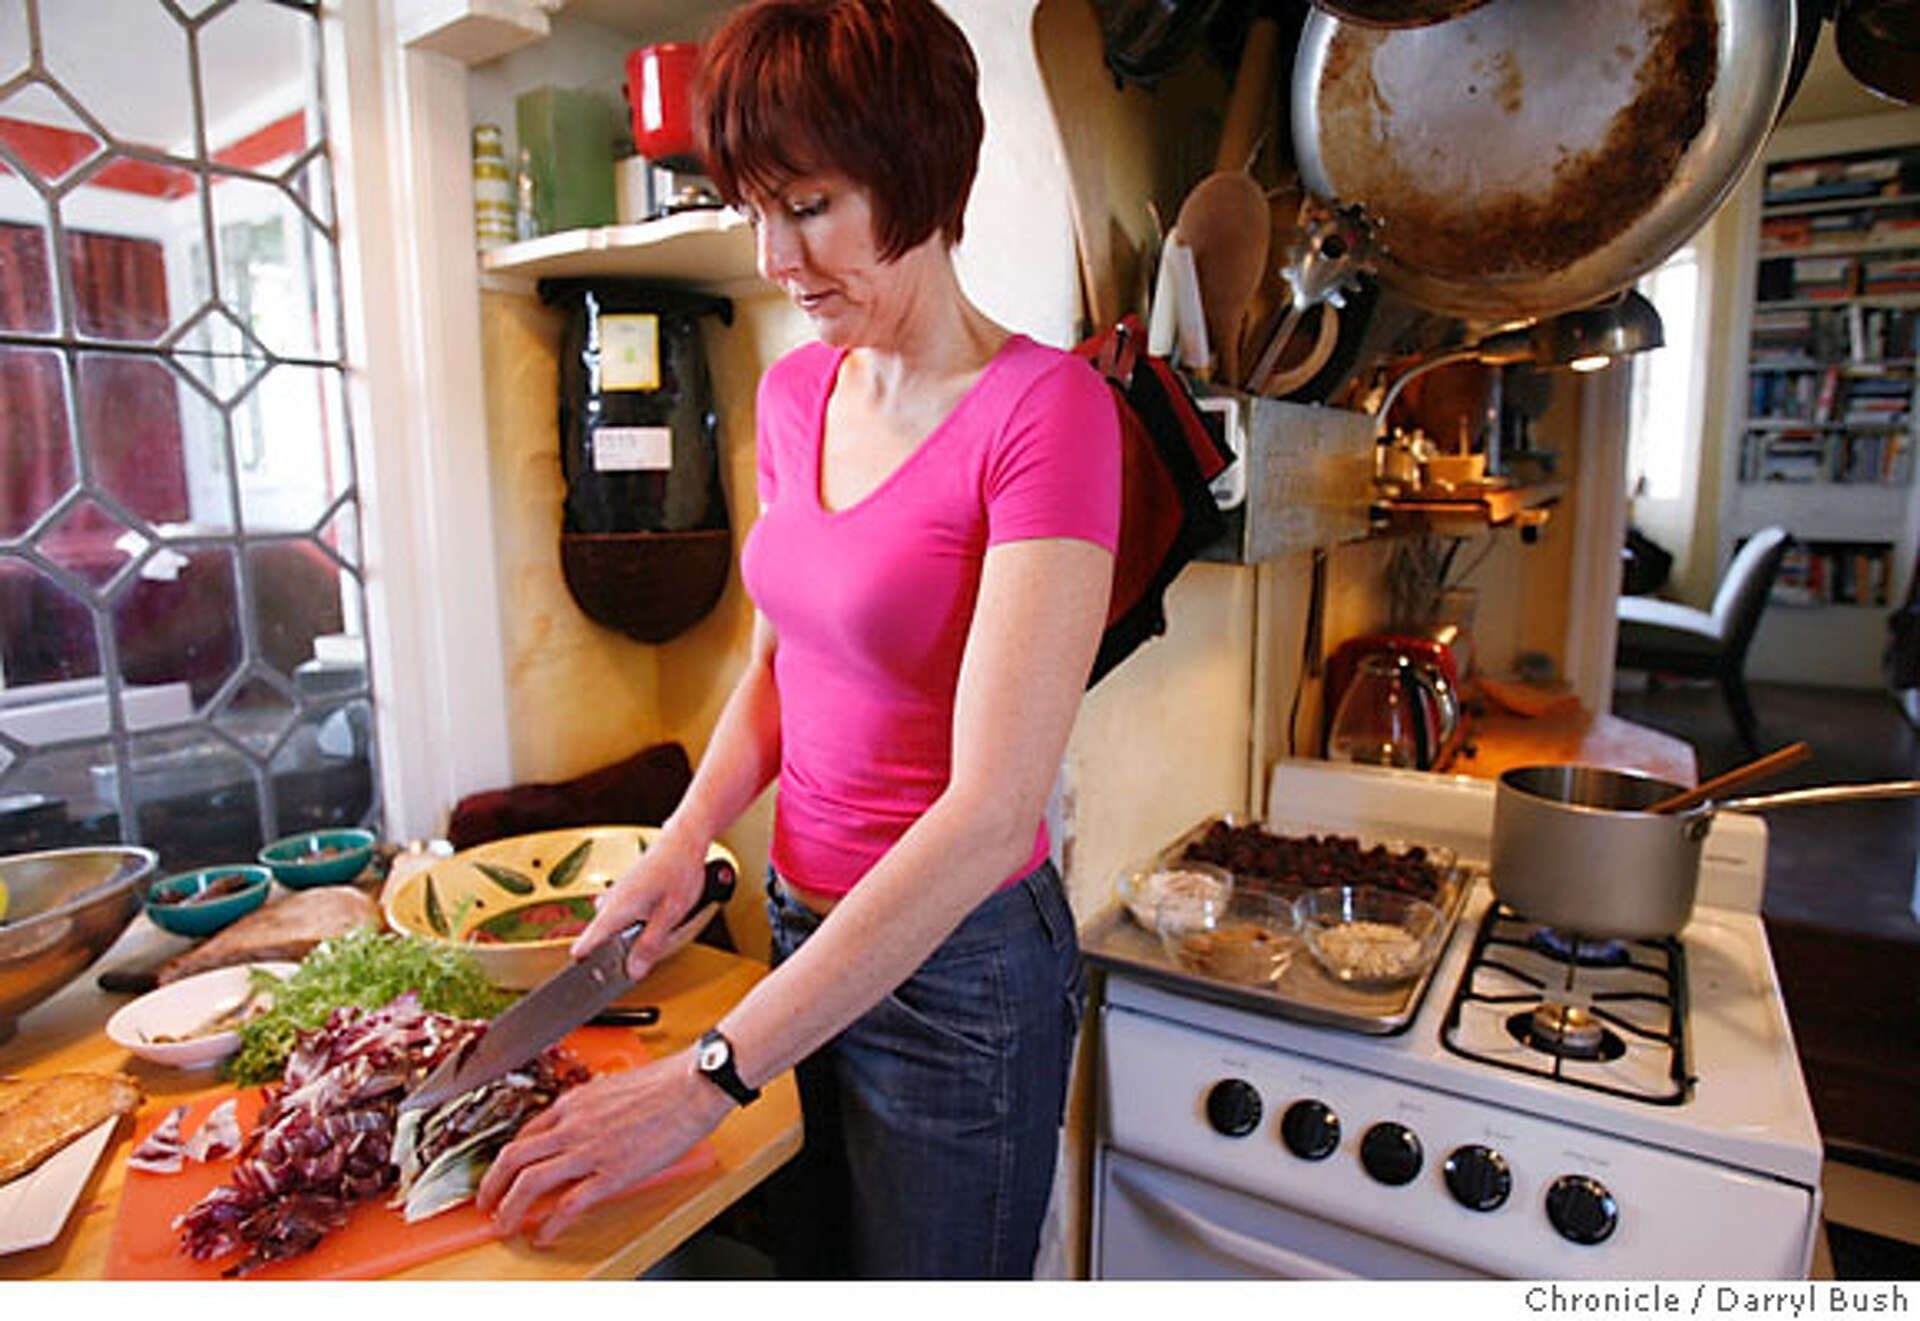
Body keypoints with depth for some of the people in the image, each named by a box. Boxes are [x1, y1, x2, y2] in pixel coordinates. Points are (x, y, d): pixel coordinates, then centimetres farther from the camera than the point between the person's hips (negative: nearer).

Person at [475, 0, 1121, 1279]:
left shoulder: (1046, 409, -22)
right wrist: (689, 837, -4)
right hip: (806, 934, 7)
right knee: (806, 1266, 27)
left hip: (957, 972, -6)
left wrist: (707, 1078, -24)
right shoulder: (795, 391, 1)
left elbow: (991, 814, -27)